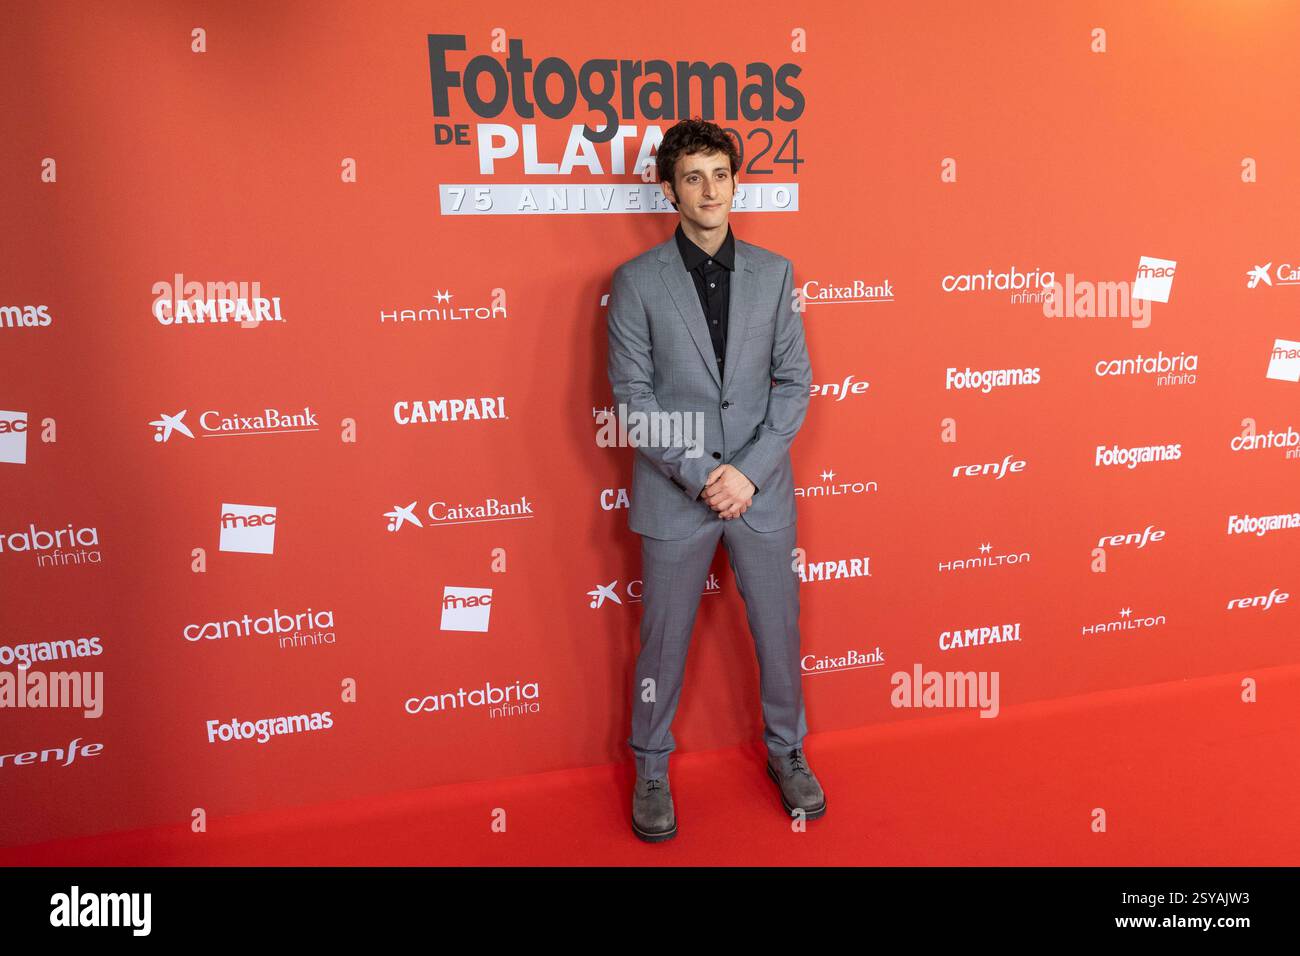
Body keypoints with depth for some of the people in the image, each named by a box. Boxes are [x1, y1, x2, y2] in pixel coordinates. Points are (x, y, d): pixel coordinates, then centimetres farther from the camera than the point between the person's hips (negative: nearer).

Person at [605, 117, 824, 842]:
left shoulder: (773, 272, 4)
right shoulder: (637, 281, -4)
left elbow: (796, 381, 1)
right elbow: (632, 395, -7)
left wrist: (748, 471, -11)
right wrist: (699, 475, -15)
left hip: (762, 488, 2)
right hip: (674, 496, -2)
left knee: (779, 630, 13)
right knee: (664, 640, 11)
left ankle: (787, 752, 36)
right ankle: (651, 770, 31)